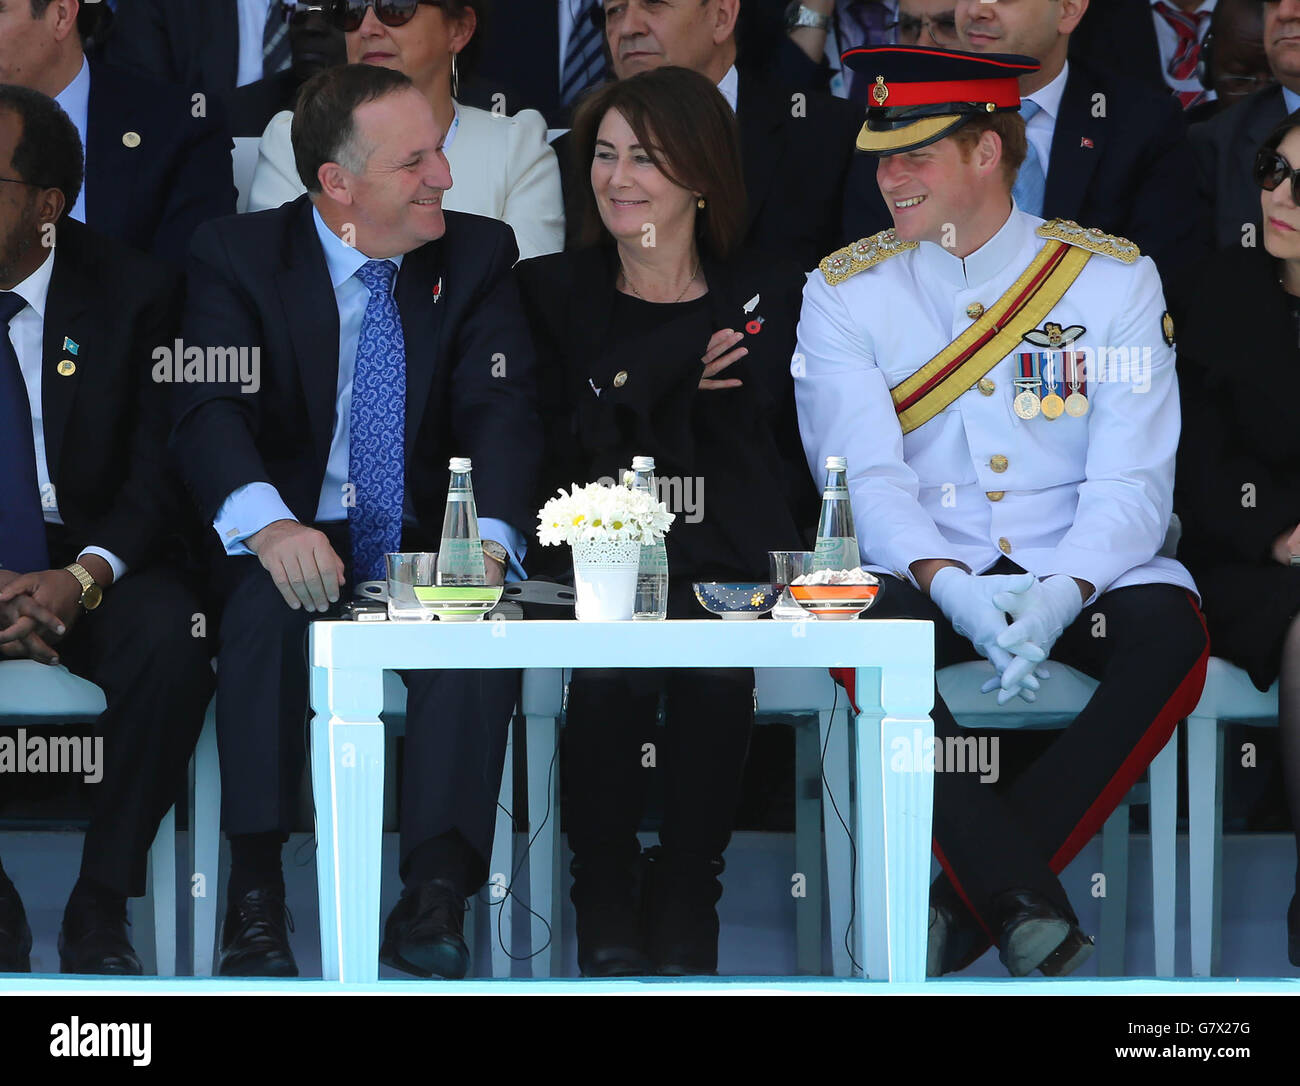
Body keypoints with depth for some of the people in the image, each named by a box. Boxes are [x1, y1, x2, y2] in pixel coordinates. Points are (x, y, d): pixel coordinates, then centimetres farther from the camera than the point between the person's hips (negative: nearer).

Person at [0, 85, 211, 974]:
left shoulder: (131, 292, -3)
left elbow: (160, 475, -5)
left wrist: (83, 577, -25)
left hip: (92, 557, 0)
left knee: (172, 642, -33)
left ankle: (102, 907, -18)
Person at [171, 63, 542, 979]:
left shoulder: (479, 256, 5)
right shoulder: (239, 257, -1)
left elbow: (501, 409, -8)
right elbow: (209, 414, -15)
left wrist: (489, 536, -30)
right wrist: (271, 525, -38)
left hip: (424, 550, 1)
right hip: (293, 549, -1)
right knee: (267, 601, -35)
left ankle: (437, 895, -34)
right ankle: (255, 894, -33)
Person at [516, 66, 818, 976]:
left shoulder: (774, 297, 15)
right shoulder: (552, 291, 15)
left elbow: (799, 459, 11)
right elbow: (549, 449, 2)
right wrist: (664, 375, -4)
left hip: (726, 564, 0)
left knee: (717, 663, -34)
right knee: (611, 663, -33)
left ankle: (687, 898, -18)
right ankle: (606, 899, -17)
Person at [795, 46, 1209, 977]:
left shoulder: (1114, 279, 1)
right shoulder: (847, 291, 3)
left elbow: (1131, 478, -7)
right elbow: (862, 471, -8)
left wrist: (1062, 593, -27)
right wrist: (947, 584, -28)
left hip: (1076, 571, 0)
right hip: (930, 571, 0)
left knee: (1172, 632, -31)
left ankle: (966, 903, -27)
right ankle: (1029, 909, -34)